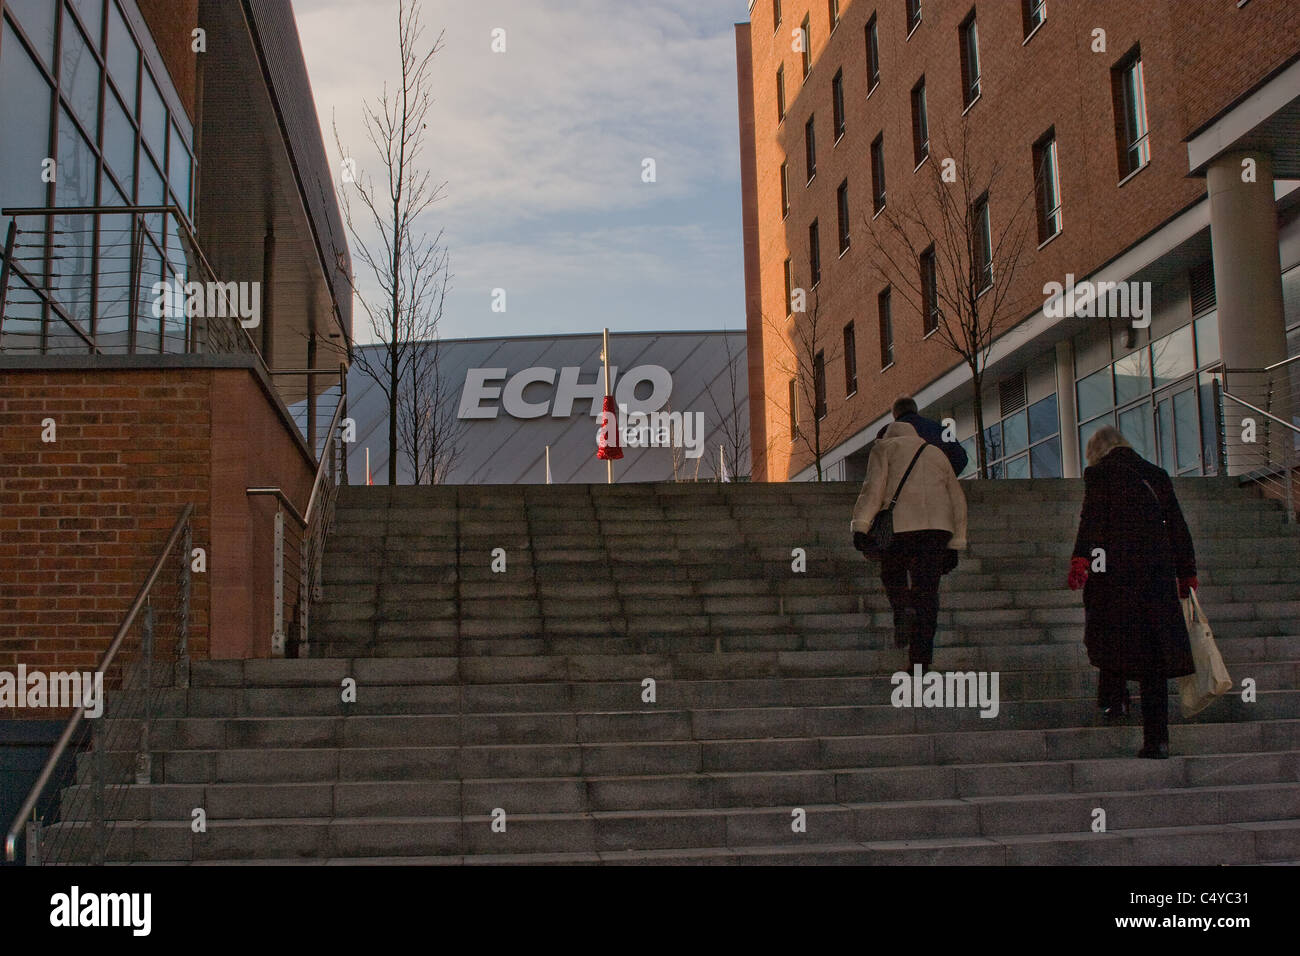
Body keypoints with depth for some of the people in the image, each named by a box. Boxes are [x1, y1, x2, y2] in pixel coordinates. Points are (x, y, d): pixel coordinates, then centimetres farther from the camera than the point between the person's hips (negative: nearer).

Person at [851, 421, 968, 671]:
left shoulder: (885, 448, 15)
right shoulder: (936, 455, 26)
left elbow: (874, 487, -2)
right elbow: (957, 500, 19)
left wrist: (860, 525, -9)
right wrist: (954, 545, 18)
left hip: (900, 525, -3)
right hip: (937, 526, 3)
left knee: (892, 576, 19)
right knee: (927, 589, 4)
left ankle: (903, 610, -11)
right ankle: (921, 658, -1)